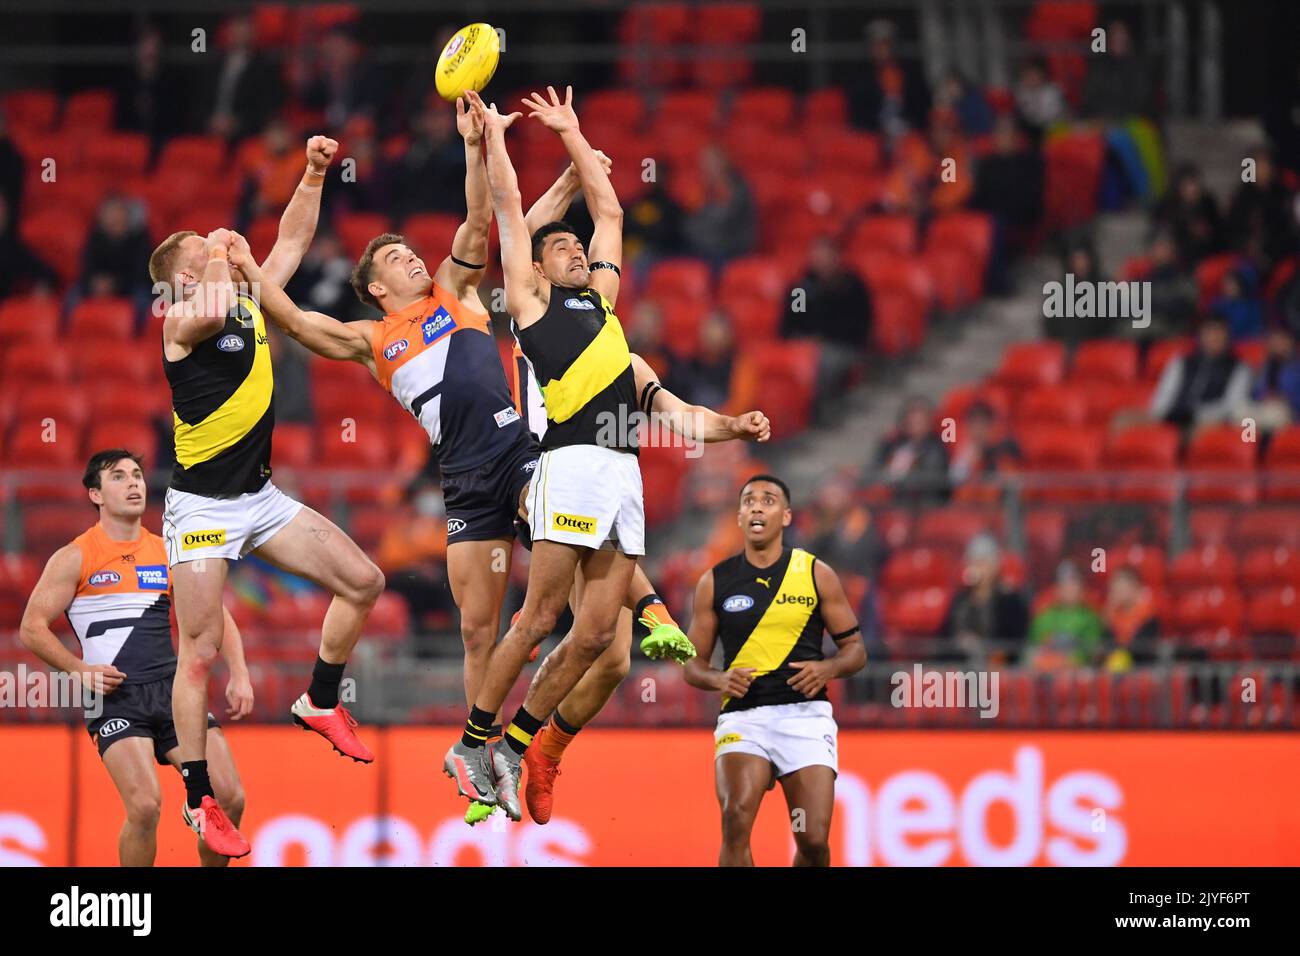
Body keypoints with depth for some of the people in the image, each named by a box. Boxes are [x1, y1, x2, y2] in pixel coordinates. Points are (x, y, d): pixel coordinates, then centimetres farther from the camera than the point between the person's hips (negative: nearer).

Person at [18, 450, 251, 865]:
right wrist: (79, 670, -13)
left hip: (172, 687, 4)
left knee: (230, 798, -8)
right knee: (145, 806, -22)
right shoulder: (75, 558, 2)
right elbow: (32, 629, 1)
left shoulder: (168, 553, 14)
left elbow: (217, 616, 20)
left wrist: (239, 675, 7)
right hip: (116, 695, -4)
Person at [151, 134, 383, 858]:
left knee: (364, 582, 4)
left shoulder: (250, 300, 9)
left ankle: (321, 702, 24)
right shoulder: (185, 319, -13)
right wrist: (223, 256, -20)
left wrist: (314, 175, 5)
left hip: (262, 497, 8)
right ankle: (200, 802, -2)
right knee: (200, 653, -8)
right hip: (203, 507, -8)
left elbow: (293, 241, 17)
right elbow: (212, 310, -37)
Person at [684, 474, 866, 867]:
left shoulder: (817, 574, 6)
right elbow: (693, 665, 13)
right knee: (736, 819, -26)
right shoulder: (715, 582, 8)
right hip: (743, 717, 0)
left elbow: (855, 649, 11)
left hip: (805, 713, 0)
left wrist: (827, 668, -11)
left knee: (814, 841, -8)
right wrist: (718, 680, -10)